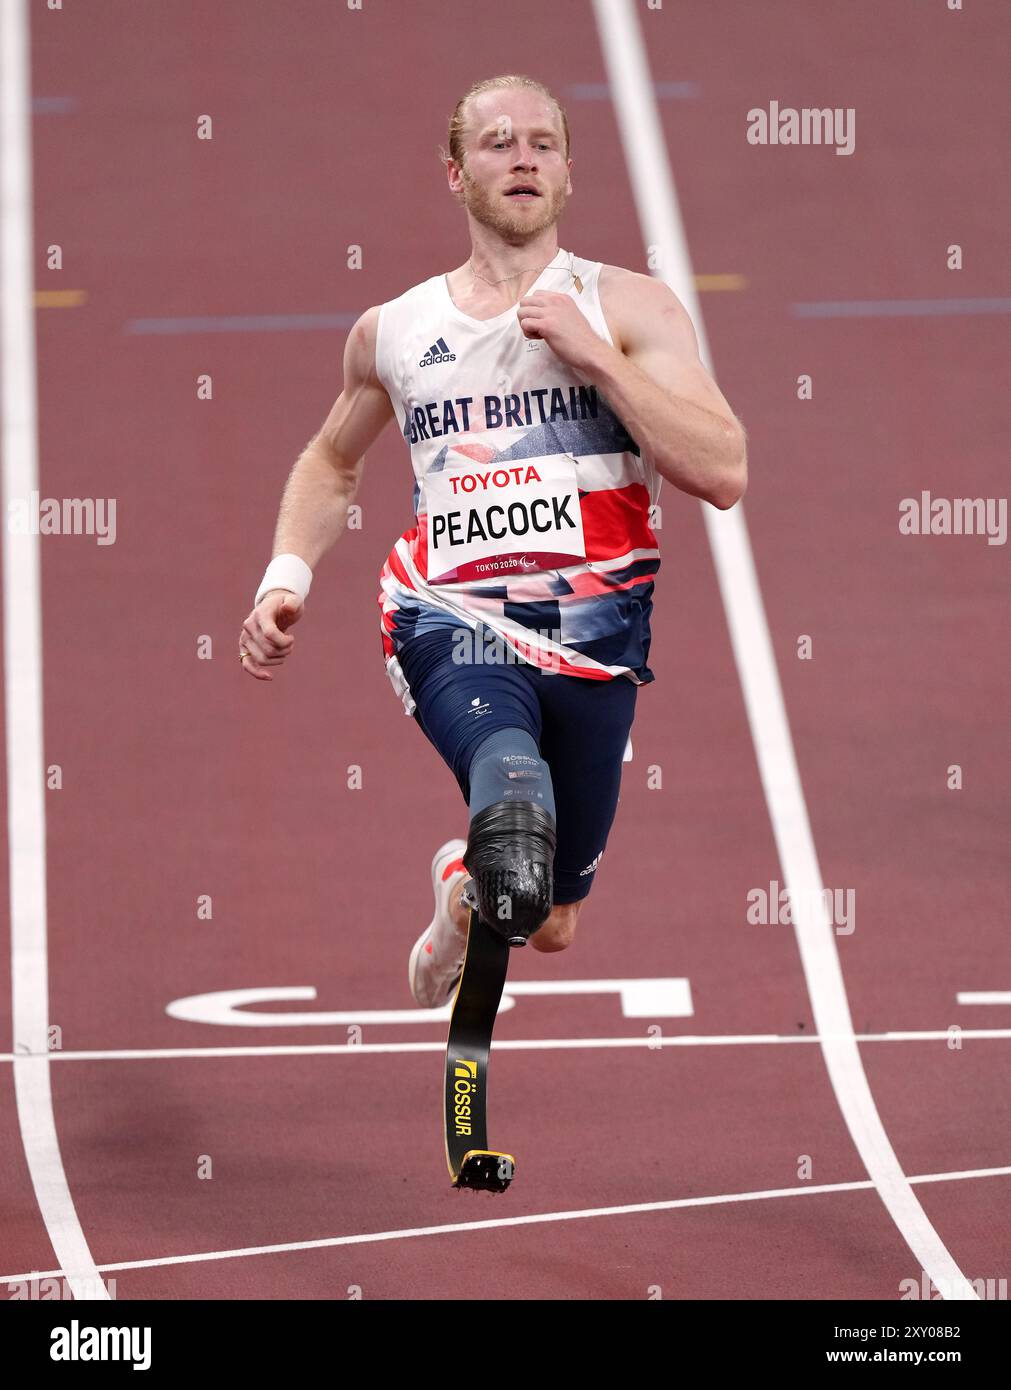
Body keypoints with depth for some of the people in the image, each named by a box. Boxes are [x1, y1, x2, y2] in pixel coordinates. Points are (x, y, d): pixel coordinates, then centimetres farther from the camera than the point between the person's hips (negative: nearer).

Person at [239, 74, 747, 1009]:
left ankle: (460, 878, 45)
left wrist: (595, 356, -12)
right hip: (452, 625, -1)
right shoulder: (392, 332, 12)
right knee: (509, 767, -39)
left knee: (552, 929, 14)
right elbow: (333, 463, 31)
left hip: (594, 636, 1)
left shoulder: (630, 308, 4)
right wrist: (286, 577, 15)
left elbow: (724, 475, -8)